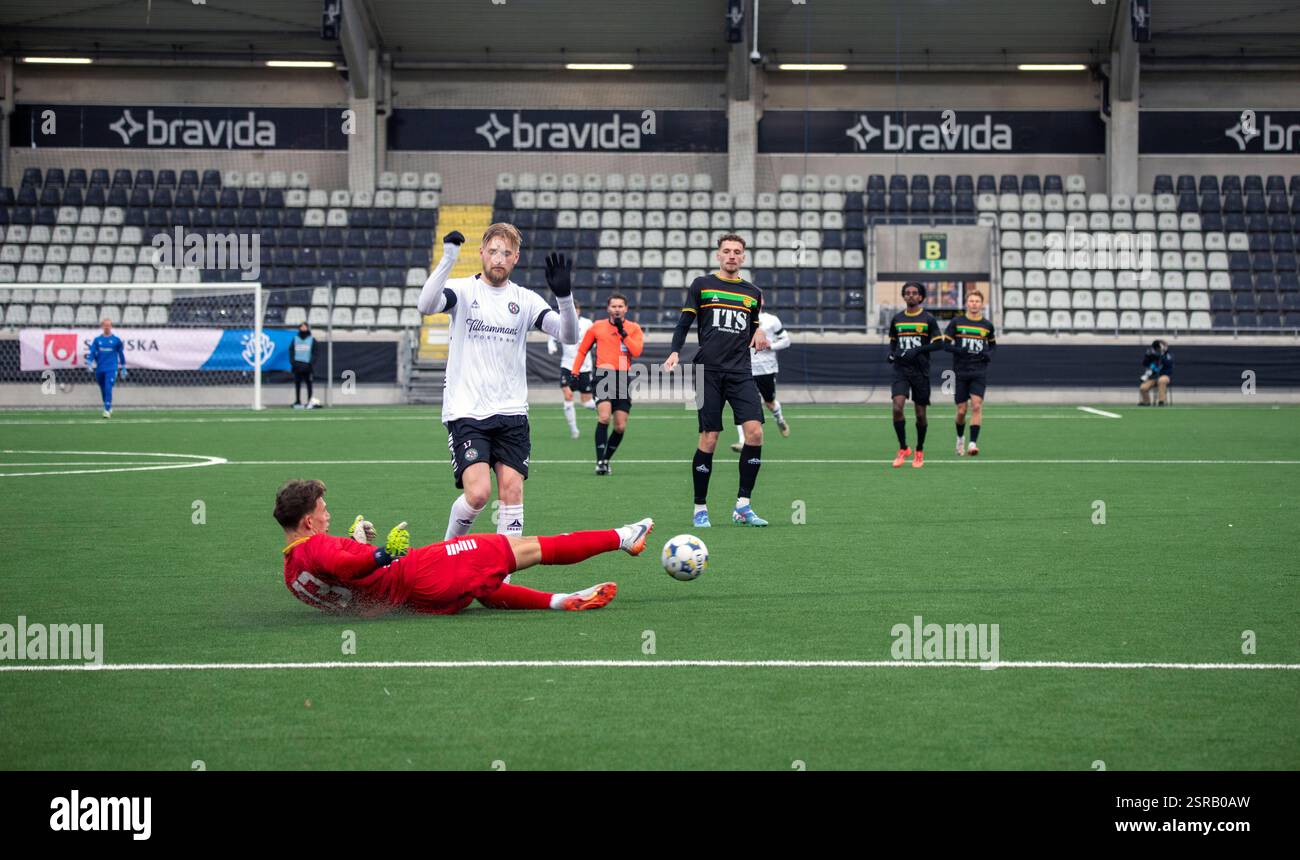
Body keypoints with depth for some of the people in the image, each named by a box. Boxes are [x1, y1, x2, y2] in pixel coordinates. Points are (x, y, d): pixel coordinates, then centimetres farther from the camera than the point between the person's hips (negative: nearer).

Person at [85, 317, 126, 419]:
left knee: (108, 389, -17)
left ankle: (107, 410, -19)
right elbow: (91, 352, 3)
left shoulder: (116, 340, 3)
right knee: (103, 391, 11)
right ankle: (109, 408, 30)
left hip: (111, 369, -3)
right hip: (99, 369, 3)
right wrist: (89, 363, -14)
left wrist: (123, 368, 14)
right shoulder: (97, 340, 7)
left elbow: (121, 354, 11)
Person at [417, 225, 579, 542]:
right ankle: (448, 550, 11)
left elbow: (568, 335, -4)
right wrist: (449, 258, -31)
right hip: (465, 412, -3)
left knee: (512, 491, -5)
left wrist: (564, 295, -22)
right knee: (478, 492, -15)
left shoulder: (526, 300, 7)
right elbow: (426, 305, -22)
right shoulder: (463, 290, -1)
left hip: (511, 412, 3)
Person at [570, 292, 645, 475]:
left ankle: (606, 459, 20)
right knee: (604, 417, -22)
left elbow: (637, 351, -10)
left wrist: (623, 332, -13)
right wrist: (575, 373, 10)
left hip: (623, 378, 2)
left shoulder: (634, 329, 8)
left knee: (620, 427, 1)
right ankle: (600, 461, -18)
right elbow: (582, 351, 18)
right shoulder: (597, 327, 9)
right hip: (604, 376, -2)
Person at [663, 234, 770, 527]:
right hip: (708, 371, -3)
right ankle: (700, 509, 8)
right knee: (709, 439, -5)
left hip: (741, 372, 3)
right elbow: (684, 323, 5)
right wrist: (675, 352, -12)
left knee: (754, 432, -13)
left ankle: (742, 506, -5)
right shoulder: (702, 285, 7)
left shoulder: (753, 293, 16)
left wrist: (759, 334, 1)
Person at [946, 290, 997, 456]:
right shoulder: (956, 322, 1)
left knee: (976, 405, -16)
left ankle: (973, 443, -20)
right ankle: (960, 439, 29)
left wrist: (989, 354, 1)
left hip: (979, 372, 0)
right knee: (961, 410, 3)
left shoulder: (987, 325, 7)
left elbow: (993, 344, 23)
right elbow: (945, 343, 0)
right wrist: (958, 350, -19)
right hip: (960, 372, 0)